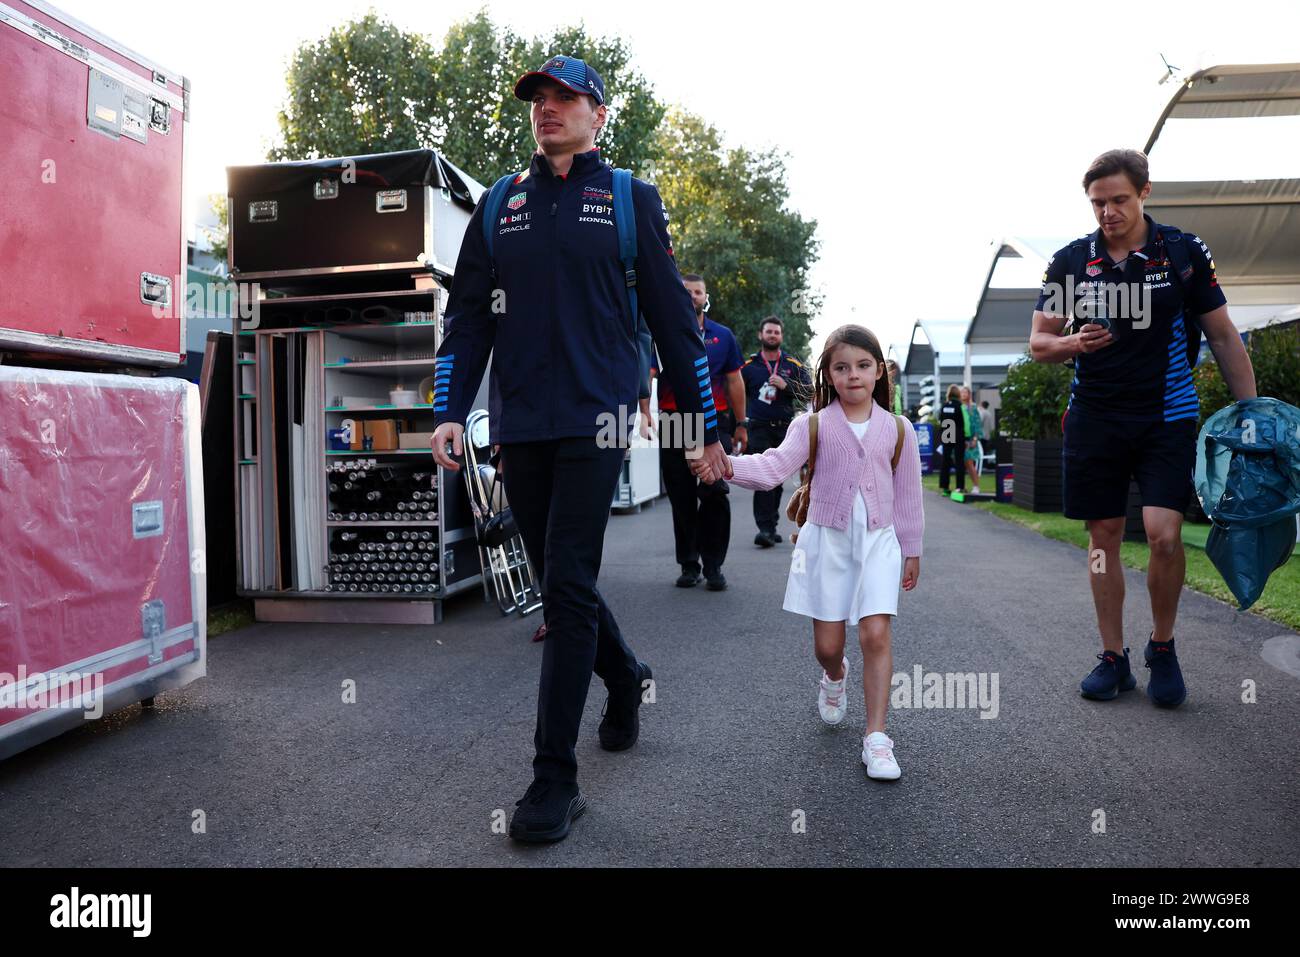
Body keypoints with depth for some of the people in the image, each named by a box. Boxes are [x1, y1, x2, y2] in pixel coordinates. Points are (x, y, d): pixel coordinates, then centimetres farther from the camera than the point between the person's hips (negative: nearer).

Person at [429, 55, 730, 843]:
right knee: (562, 581, 12)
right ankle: (626, 677, 40)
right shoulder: (501, 206, 15)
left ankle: (556, 779, 0)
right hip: (522, 427, 4)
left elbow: (673, 318, 6)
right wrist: (451, 412, 0)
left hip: (595, 420, -4)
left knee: (568, 586, -10)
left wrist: (706, 424, 5)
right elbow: (468, 314, 12)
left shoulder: (631, 199, 7)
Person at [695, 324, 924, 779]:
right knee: (827, 644, 7)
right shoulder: (813, 425, -4)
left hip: (878, 541, 1)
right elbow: (775, 465, -20)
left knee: (875, 634, -12)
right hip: (827, 540, 0)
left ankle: (876, 738, -1)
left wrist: (911, 550, 12)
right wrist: (730, 465, -38)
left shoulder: (898, 430, 2)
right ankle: (835, 677, 45)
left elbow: (907, 494, 9)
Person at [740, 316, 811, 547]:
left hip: (785, 429, 2)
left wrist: (786, 385, -10)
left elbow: (809, 391, 6)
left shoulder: (793, 365, 11)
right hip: (759, 429, -2)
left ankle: (770, 526, 18)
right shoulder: (748, 366, 8)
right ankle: (765, 528, -17)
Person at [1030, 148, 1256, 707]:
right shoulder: (1070, 261, 3)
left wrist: (1253, 412, 1)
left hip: (1167, 415, -1)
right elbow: (1038, 343, 7)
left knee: (1163, 533, -14)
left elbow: (1223, 337, 5)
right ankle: (1113, 658, 18)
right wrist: (1073, 343, -16)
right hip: (1094, 419, 2)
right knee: (1103, 536, 5)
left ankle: (1163, 648, 11)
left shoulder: (1185, 252, 0)